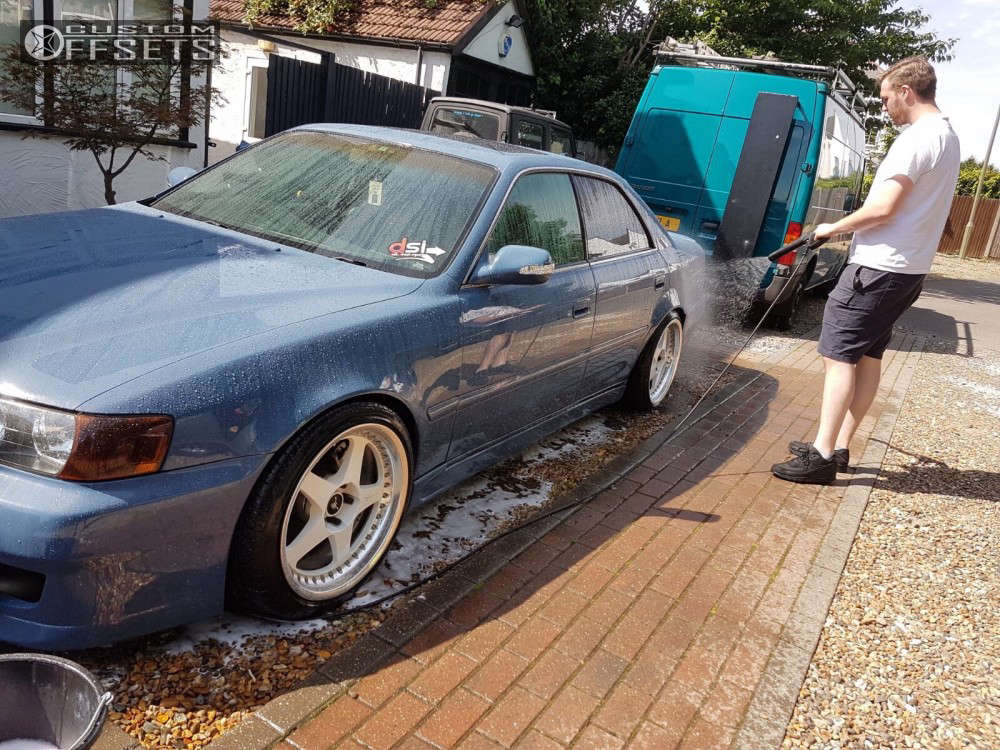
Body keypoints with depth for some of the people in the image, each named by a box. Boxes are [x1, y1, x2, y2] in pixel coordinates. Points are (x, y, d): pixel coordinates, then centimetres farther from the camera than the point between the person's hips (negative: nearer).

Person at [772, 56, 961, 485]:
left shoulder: (918, 137, -15)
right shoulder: (948, 137, 17)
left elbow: (883, 208, -21)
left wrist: (834, 228, -6)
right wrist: (849, 229, 19)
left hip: (879, 267, -10)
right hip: (908, 268, 10)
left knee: (839, 355, -9)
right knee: (868, 356, 12)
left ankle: (822, 457, -8)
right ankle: (839, 446, 19)